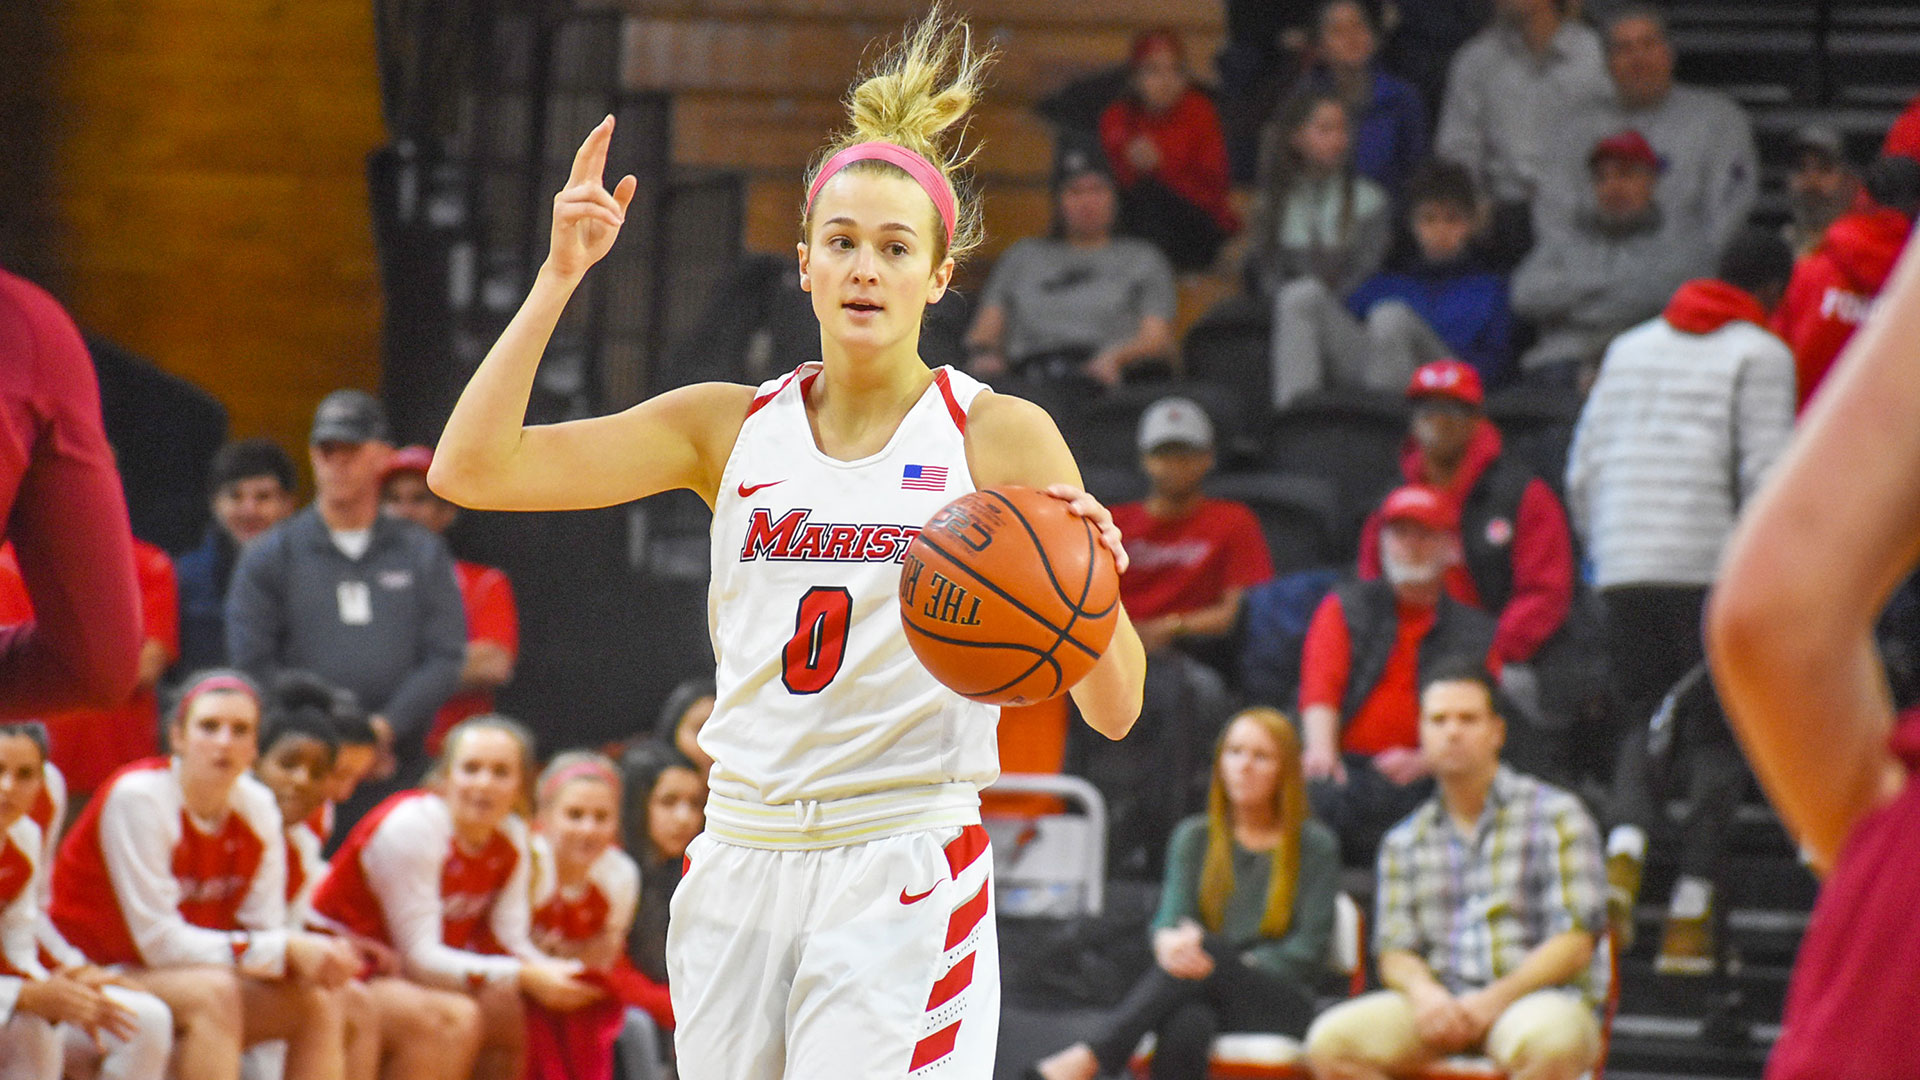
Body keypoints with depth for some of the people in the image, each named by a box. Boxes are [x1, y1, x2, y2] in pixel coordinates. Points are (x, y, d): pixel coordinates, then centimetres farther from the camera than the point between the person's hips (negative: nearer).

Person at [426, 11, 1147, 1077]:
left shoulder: (999, 437, -1)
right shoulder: (731, 428, 7)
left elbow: (1112, 709, -3)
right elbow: (469, 468, 0)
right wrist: (559, 277, -6)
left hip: (900, 883, -4)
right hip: (742, 871, 4)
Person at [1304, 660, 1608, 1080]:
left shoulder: (1555, 815, 4)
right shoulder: (1405, 841, 17)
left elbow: (1575, 942, -3)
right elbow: (1395, 950, 11)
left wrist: (1494, 1001, -15)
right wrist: (1422, 991, -13)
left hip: (1538, 996, -3)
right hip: (1439, 1004, 4)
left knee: (1549, 1043, -40)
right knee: (1330, 1042, -24)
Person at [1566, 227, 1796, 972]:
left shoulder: (1631, 347, 18)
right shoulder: (1761, 355, 0)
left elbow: (1583, 470, 16)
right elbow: (1767, 473, -10)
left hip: (1624, 568, 5)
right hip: (1712, 568, -5)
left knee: (1646, 721, 16)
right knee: (1718, 739, 3)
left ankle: (1624, 846, -14)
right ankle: (1689, 917, -6)